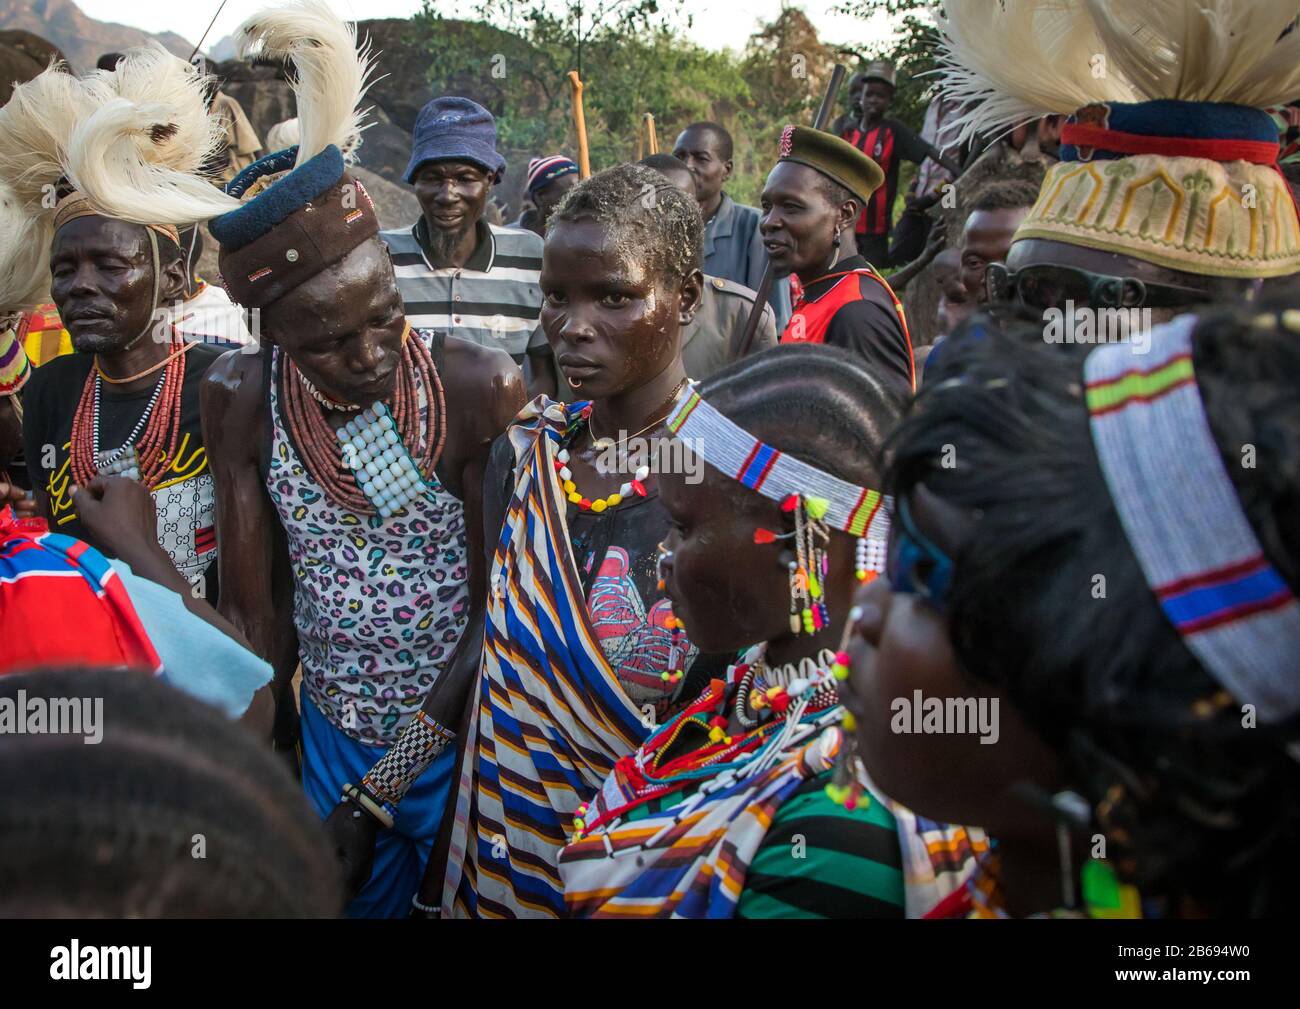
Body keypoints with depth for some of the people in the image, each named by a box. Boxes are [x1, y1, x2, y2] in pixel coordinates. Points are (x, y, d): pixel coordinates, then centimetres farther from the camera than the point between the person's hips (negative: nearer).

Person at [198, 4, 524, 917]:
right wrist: (275, 743, 0)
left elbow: (501, 597, -14)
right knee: (349, 900, 22)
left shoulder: (479, 390, -21)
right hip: (331, 732, 3)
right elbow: (253, 601, -3)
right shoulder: (244, 402, -11)